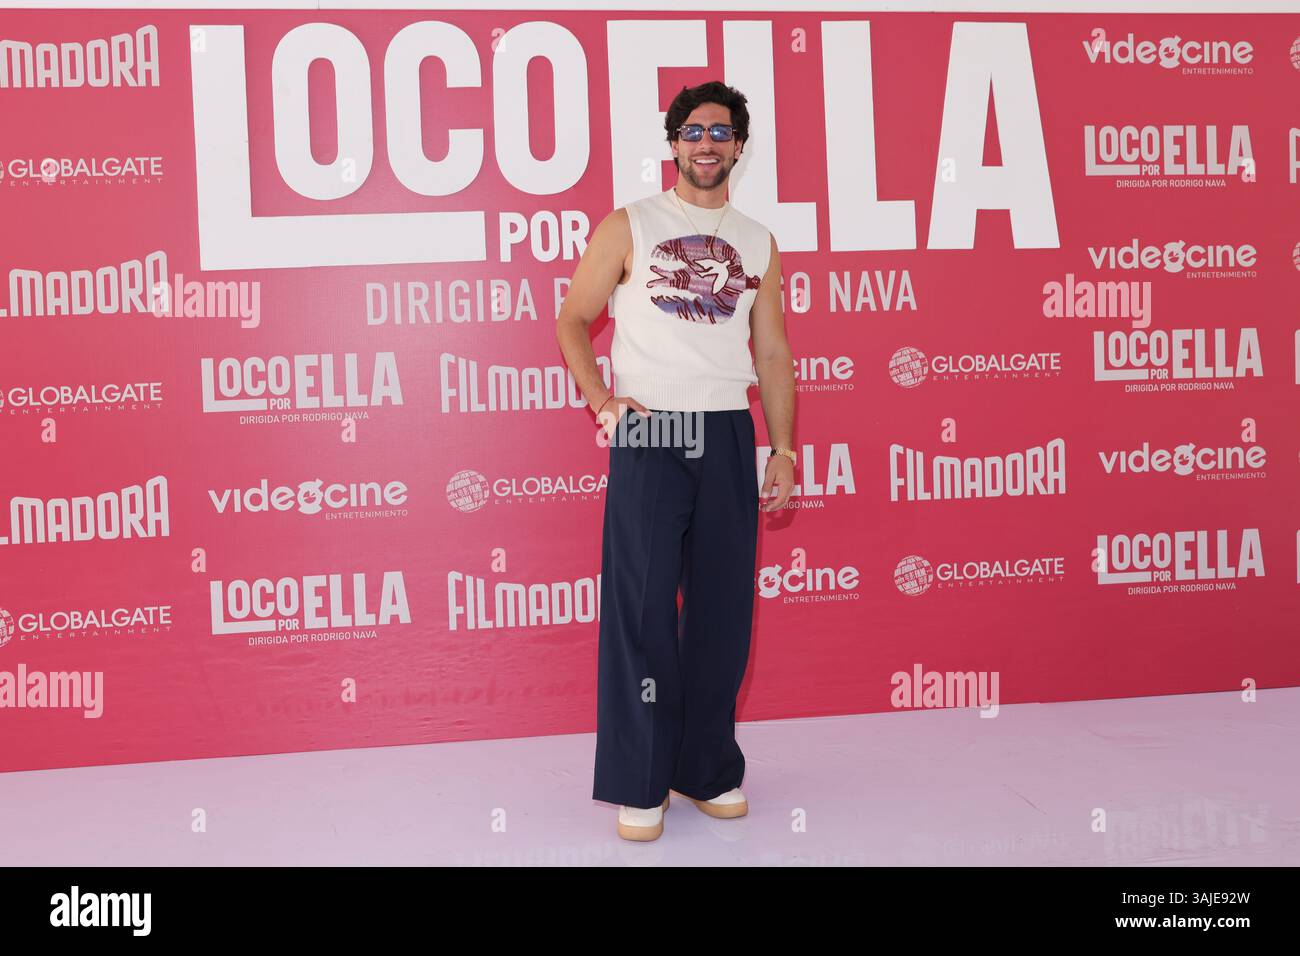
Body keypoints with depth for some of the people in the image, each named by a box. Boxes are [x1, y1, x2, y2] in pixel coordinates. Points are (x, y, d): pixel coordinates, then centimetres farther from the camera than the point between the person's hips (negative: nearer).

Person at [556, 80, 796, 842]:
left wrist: (784, 449, 7)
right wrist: (602, 404, -6)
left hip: (728, 437, 3)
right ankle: (639, 785, 7)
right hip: (648, 436, -3)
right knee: (642, 610, -3)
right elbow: (574, 320, 7)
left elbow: (772, 355, 14)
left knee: (723, 608, 7)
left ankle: (709, 770, 21)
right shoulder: (629, 227, 5)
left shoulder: (758, 243, 14)